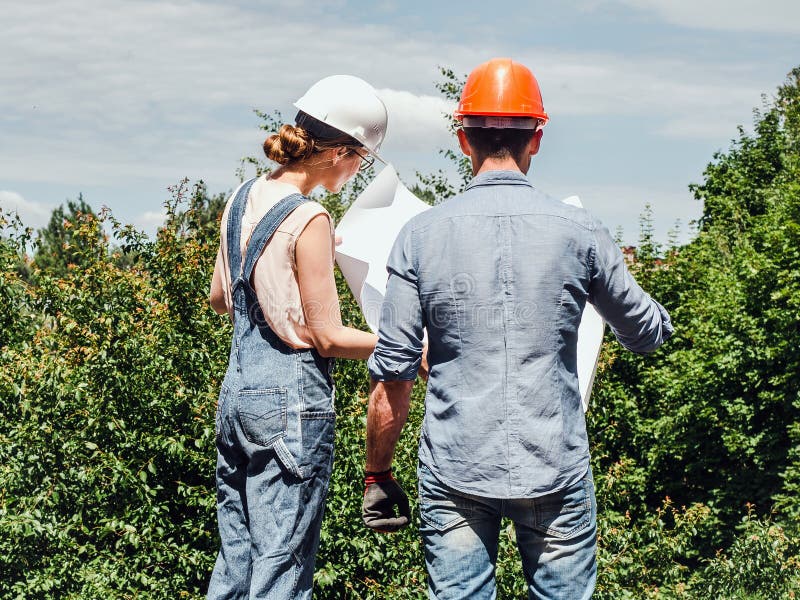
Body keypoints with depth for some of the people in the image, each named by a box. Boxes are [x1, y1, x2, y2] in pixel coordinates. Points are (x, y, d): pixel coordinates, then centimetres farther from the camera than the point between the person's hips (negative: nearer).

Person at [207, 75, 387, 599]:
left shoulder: (243, 198, 7)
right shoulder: (309, 220, -17)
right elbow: (328, 338, -15)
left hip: (237, 389, 8)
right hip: (292, 399, -8)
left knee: (236, 555, 17)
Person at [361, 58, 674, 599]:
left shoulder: (421, 235, -3)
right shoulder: (579, 232, -3)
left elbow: (392, 377, -2)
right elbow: (648, 334, 12)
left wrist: (379, 477, 9)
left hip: (454, 476, 0)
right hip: (556, 474, 0)